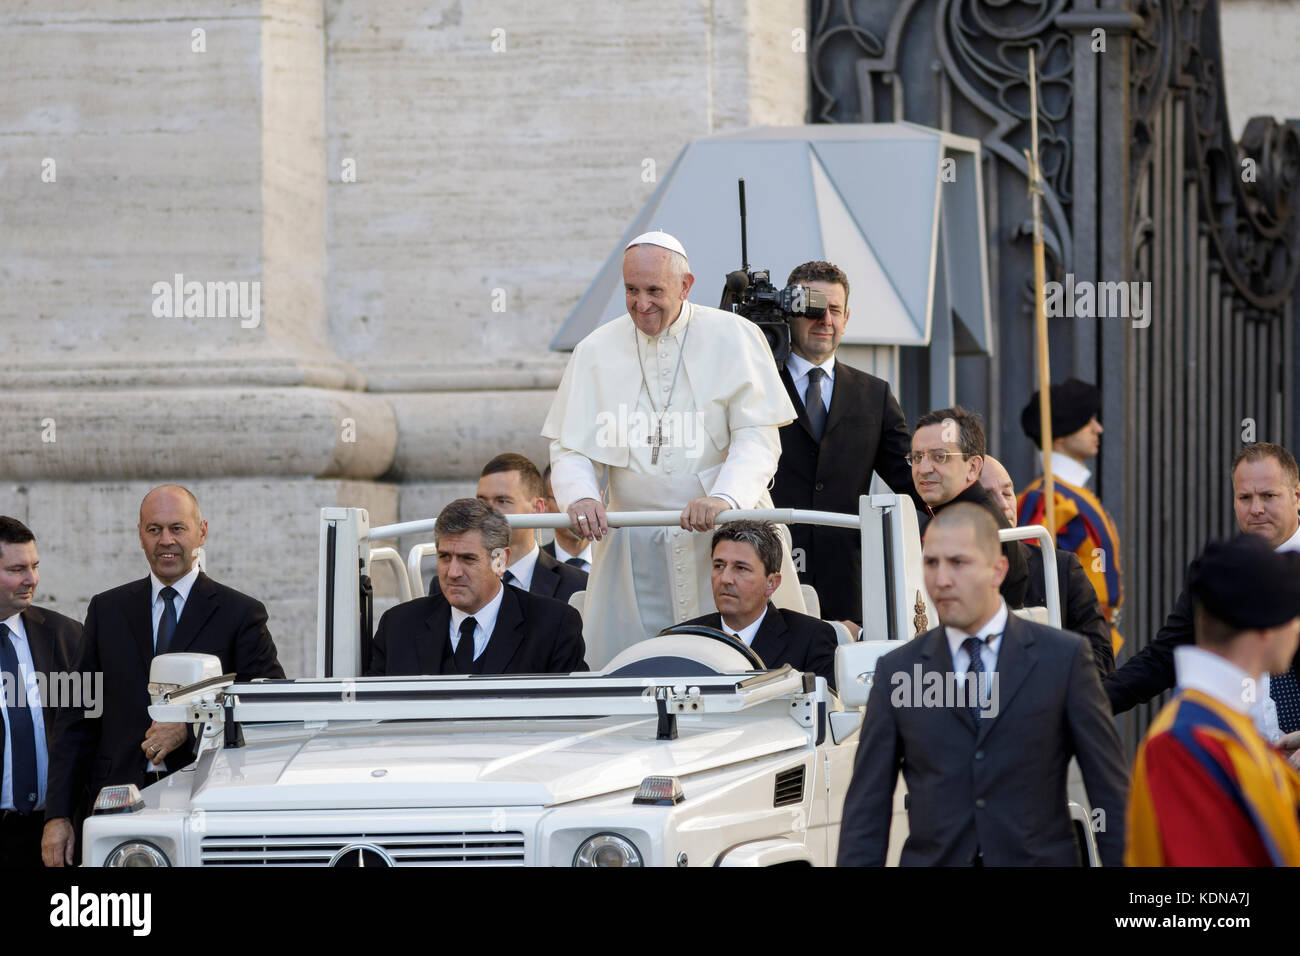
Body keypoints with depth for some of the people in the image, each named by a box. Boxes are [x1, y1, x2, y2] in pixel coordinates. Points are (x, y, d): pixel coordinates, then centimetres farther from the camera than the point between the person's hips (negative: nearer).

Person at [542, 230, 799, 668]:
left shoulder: (734, 339, 0)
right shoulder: (596, 352, 8)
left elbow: (757, 437, -6)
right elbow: (570, 447, 6)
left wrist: (722, 497, -25)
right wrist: (580, 497, -16)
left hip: (727, 535, -2)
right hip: (635, 546, 2)